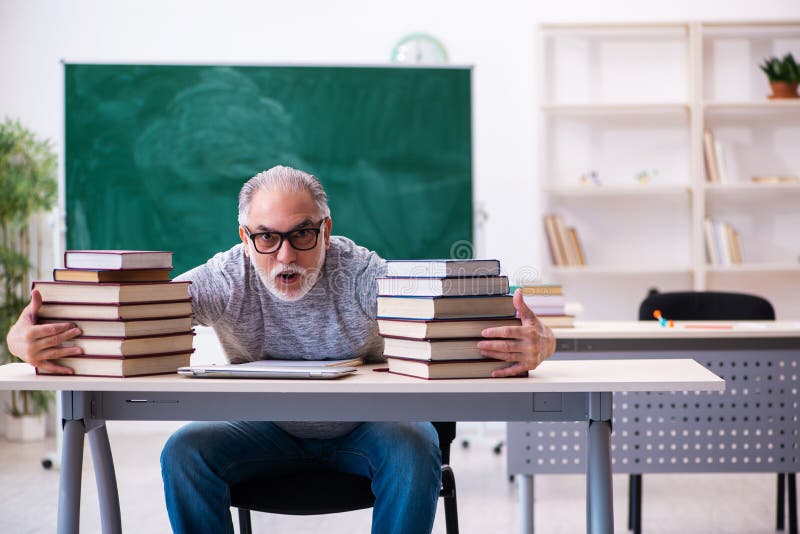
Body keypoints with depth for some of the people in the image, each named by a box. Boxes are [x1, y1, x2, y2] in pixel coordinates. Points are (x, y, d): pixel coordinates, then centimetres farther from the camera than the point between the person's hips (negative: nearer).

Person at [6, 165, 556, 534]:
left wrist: (529, 345, -58)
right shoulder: (227, 280, -19)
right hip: (269, 429, 2)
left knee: (414, 448, -32)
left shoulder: (364, 277, -23)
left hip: (364, 425, -1)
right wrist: (31, 339, -49)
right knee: (185, 451, -22)